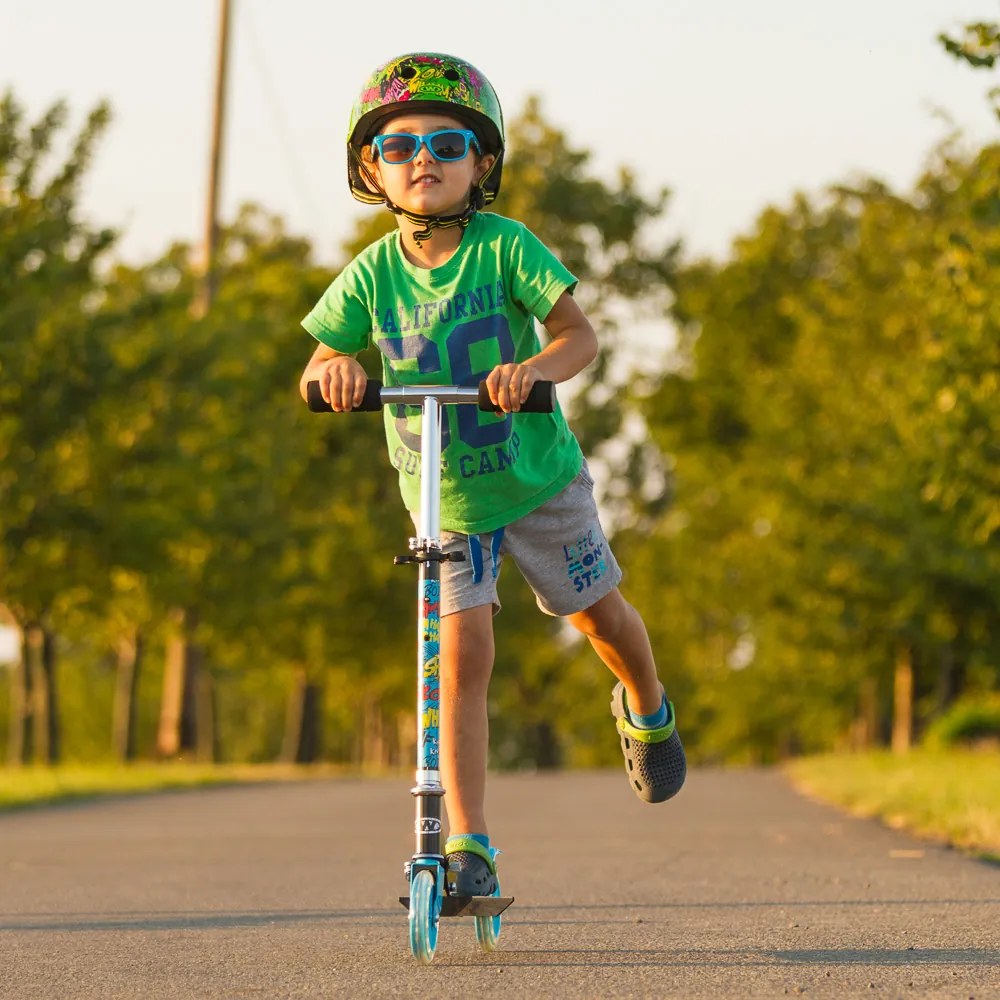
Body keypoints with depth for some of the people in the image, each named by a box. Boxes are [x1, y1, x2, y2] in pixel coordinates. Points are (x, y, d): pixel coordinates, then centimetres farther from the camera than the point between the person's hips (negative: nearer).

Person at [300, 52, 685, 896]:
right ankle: (468, 845, -7)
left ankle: (647, 713, 51)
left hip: (537, 476, 0)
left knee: (597, 610, 16)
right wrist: (335, 367, -31)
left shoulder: (505, 248, -18)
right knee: (462, 654, -9)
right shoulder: (372, 273, -11)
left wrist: (533, 366, -45)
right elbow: (315, 370, -7)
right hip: (442, 499, 1)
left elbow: (581, 335, -24)